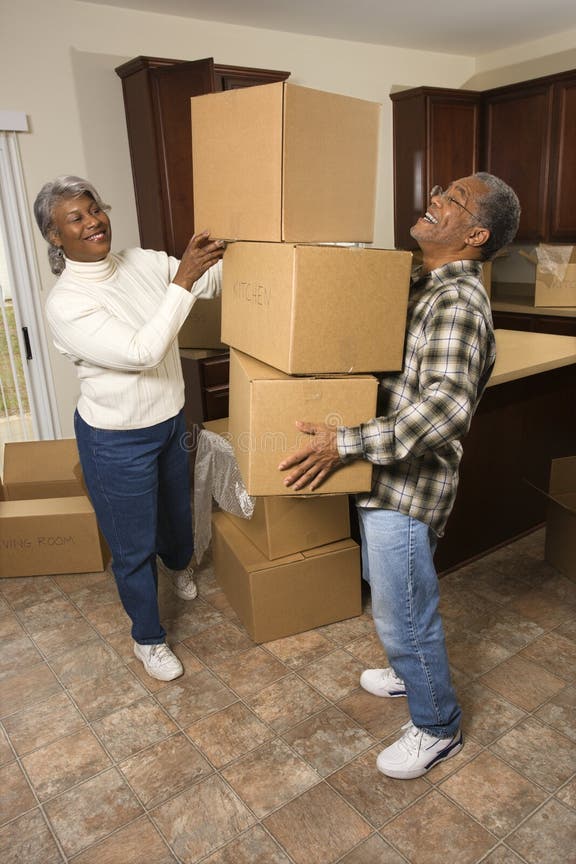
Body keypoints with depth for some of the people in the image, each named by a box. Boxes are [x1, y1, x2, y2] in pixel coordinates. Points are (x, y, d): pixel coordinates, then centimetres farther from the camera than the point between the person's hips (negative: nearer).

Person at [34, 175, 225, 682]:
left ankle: (179, 563, 64)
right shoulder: (65, 303, -21)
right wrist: (182, 281, -32)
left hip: (170, 422, 6)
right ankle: (148, 639, 35)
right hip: (117, 441, -6)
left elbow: (214, 280, -7)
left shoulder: (143, 263, -4)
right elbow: (141, 352, -31)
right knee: (133, 545, 11)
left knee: (176, 508, 29)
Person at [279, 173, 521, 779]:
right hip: (387, 477, 10)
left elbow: (446, 406, -36)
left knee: (403, 616, 7)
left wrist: (346, 444, -37)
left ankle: (437, 728, 32)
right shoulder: (424, 285, 8)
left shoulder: (458, 303, -23)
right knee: (388, 590, 27)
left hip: (408, 489, -10)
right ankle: (413, 671, 52)